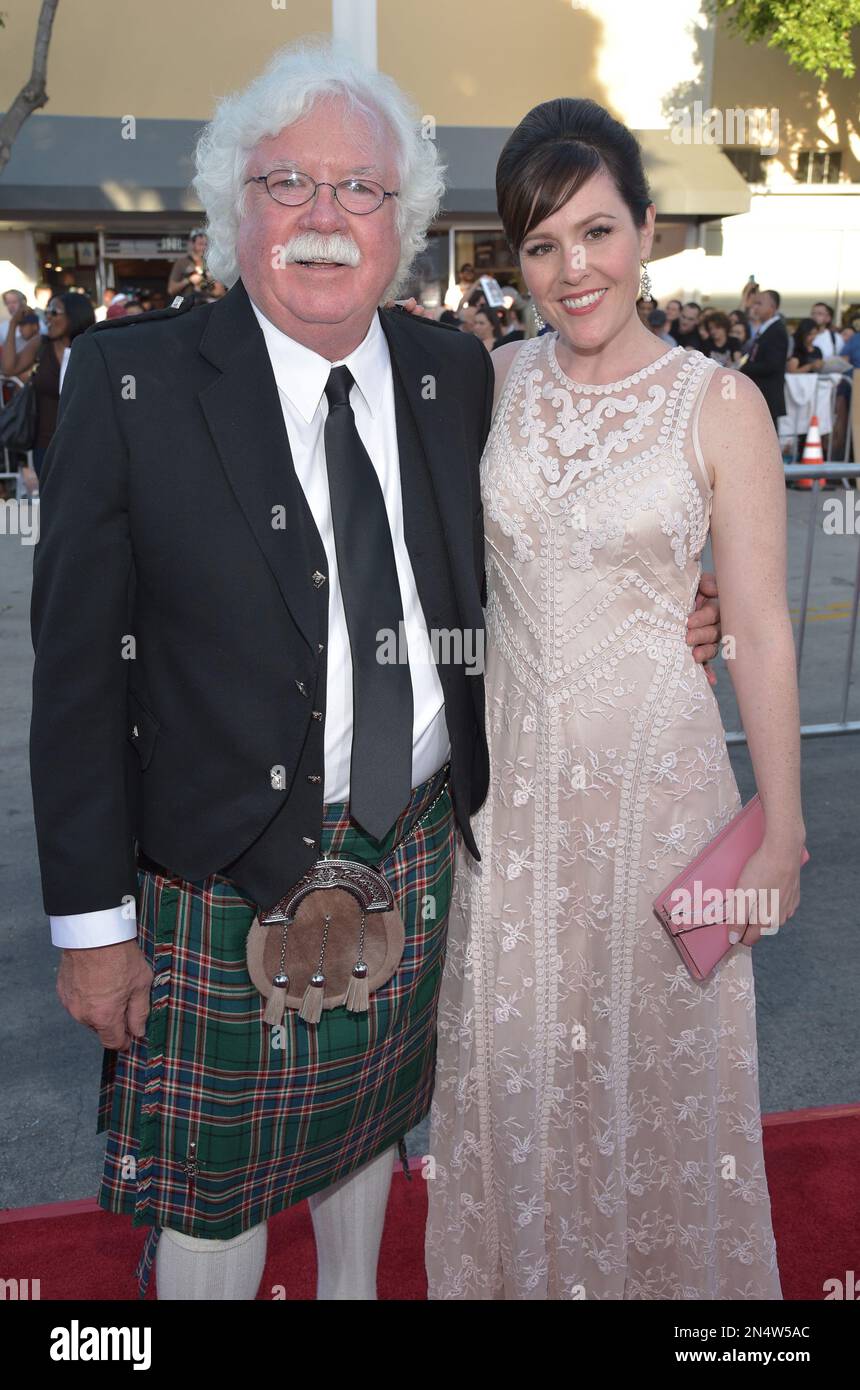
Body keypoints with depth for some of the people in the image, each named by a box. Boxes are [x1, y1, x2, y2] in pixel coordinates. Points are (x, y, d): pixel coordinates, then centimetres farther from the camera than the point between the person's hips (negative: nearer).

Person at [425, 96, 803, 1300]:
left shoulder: (721, 408, -10)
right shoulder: (494, 383, 1)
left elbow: (761, 635, -8)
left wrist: (779, 834, -6)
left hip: (653, 771, -3)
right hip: (510, 768, 4)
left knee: (648, 1055, 13)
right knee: (514, 1052, 17)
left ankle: (654, 1267, 39)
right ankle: (518, 1266, 41)